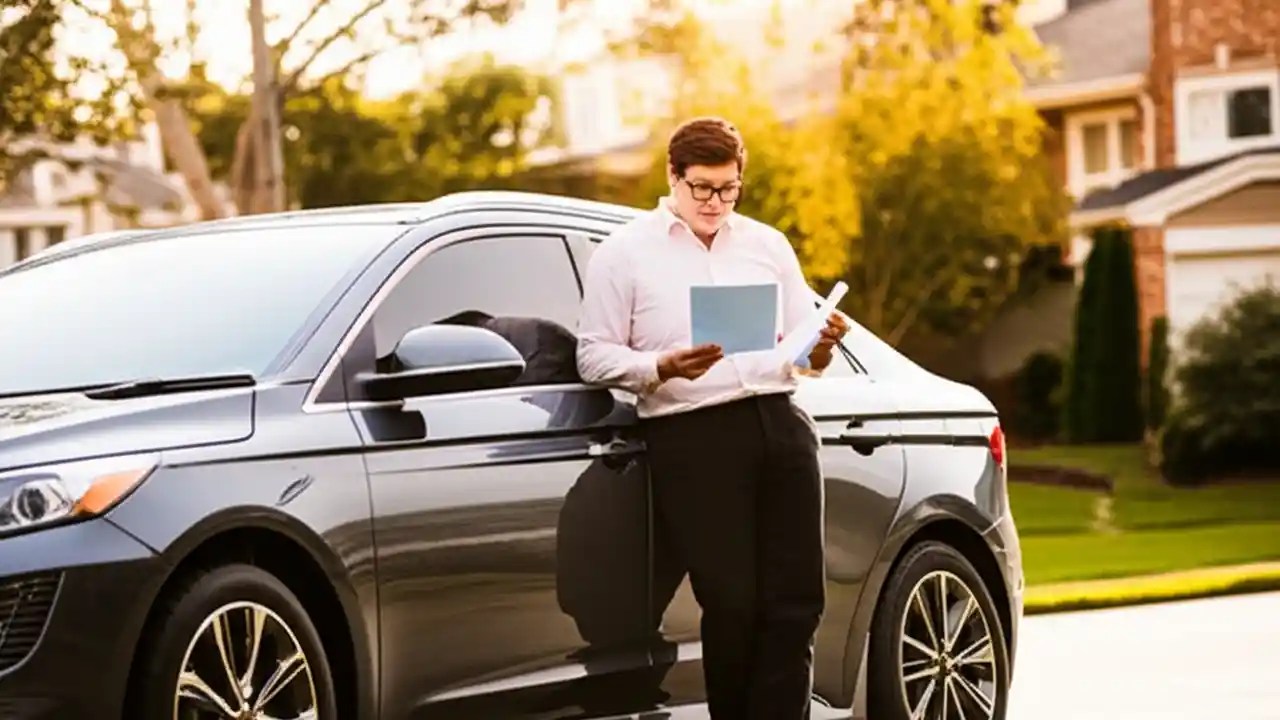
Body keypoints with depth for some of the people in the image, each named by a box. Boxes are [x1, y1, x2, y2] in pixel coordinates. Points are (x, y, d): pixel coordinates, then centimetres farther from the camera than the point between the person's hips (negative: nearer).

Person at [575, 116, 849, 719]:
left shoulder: (768, 246, 21)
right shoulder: (625, 253, 8)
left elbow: (802, 350, 20)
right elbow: (593, 355, 1)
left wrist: (820, 349, -5)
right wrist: (663, 367, -16)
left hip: (779, 426, 4)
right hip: (691, 437, -4)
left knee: (795, 603, -3)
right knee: (732, 605, -9)